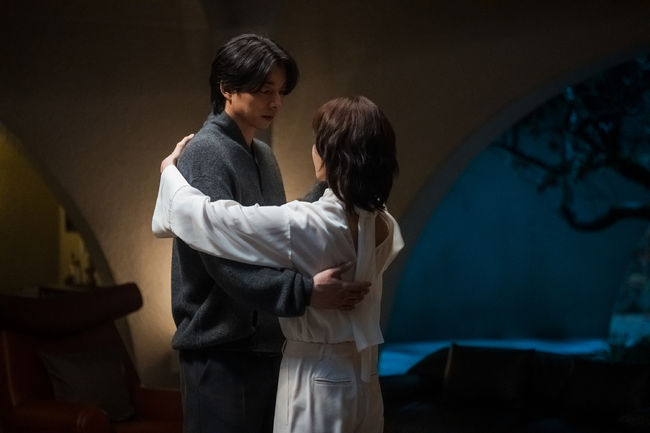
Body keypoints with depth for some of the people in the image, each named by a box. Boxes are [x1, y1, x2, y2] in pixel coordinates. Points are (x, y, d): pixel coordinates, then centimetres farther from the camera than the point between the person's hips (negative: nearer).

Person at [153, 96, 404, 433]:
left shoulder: (306, 225, -23)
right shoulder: (382, 225, -2)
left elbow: (206, 219, -16)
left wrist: (169, 171, 2)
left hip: (319, 377, -7)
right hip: (363, 376, 7)